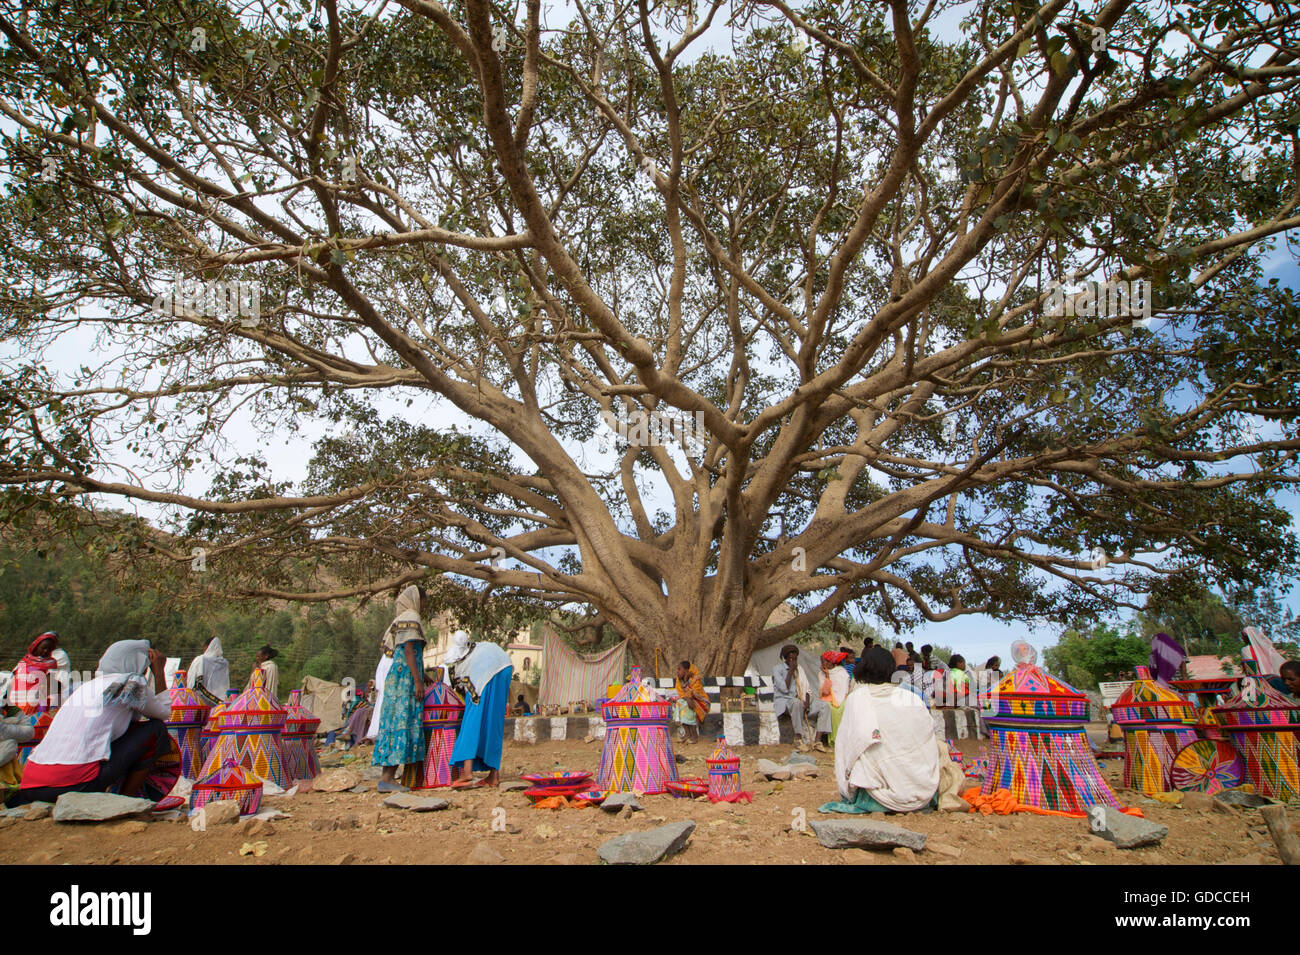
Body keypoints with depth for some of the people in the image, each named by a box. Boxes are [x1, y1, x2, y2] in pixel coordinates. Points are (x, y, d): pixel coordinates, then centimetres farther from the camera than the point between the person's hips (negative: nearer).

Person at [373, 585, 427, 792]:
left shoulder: (401, 619, 23)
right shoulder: (410, 618, -7)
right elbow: (408, 651, -16)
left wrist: (425, 677, 32)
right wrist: (418, 681, -19)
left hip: (397, 676, 10)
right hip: (406, 677, -10)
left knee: (395, 722, 6)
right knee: (402, 722, -12)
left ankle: (388, 776, 6)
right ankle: (387, 778, -14)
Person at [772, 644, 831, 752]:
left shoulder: (799, 669, 15)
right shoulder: (778, 669, -4)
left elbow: (807, 689, 12)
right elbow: (784, 689, -18)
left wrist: (807, 702, -8)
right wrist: (791, 670, -15)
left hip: (800, 700, 6)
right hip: (784, 701, -6)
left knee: (824, 706, -15)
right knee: (797, 703, -41)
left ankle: (818, 741, -22)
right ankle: (799, 740, -32)